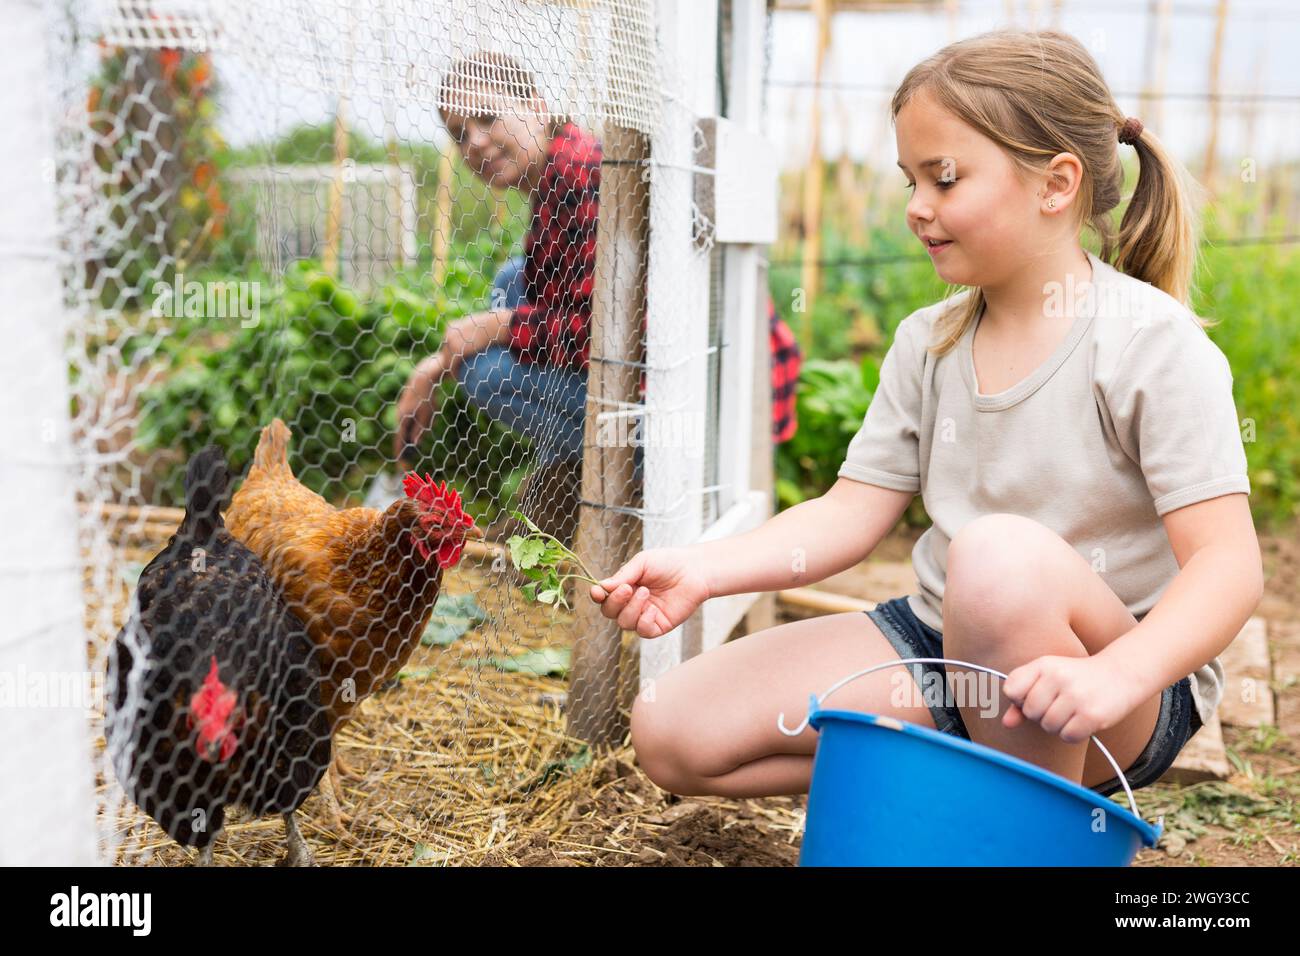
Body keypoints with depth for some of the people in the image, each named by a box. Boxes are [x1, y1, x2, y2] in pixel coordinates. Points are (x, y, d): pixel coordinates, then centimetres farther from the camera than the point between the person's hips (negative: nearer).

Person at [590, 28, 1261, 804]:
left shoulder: (1154, 343, -13)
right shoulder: (927, 342, 4)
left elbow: (1228, 564, -19)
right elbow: (853, 511, -1)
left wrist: (1114, 677, -38)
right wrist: (702, 571, -16)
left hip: (1132, 682, -4)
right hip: (941, 648, 5)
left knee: (1001, 553, -40)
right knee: (672, 732, -5)